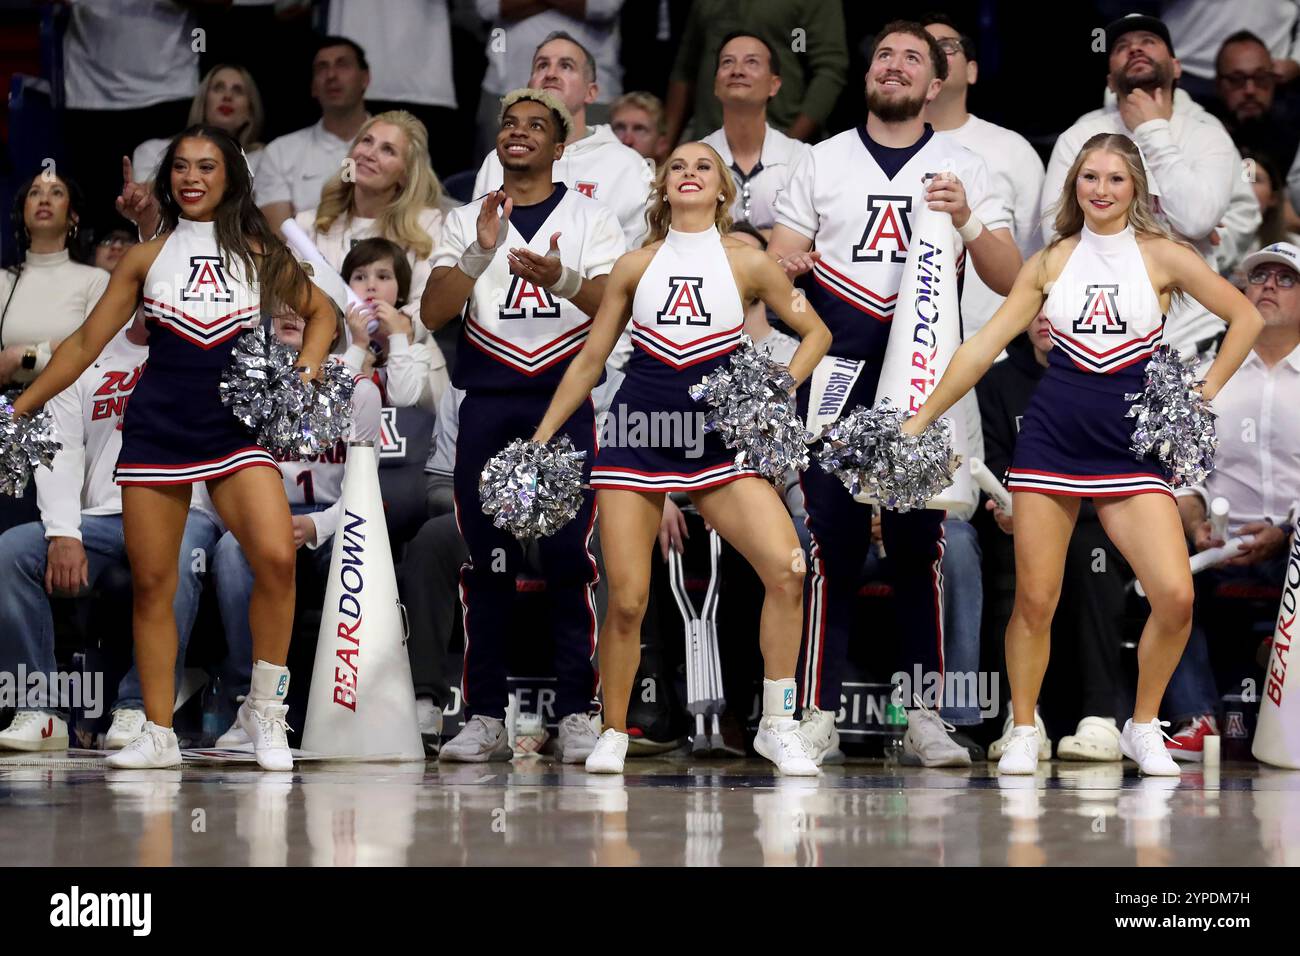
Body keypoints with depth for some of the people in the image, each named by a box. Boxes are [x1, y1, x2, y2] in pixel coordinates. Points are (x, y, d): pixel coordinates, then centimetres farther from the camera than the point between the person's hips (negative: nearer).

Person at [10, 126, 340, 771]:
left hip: (236, 431, -1)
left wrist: (305, 374, 2)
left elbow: (320, 312, 20)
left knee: (276, 558, -21)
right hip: (155, 431, 1)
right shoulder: (147, 257, 8)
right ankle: (159, 734, 11)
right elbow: (86, 343, 10)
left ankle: (264, 708, -5)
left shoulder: (259, 252, 7)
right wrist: (17, 409, 8)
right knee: (152, 583, 1)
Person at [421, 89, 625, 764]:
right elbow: (433, 313, 0)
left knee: (569, 559, -8)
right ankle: (485, 720, 2)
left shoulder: (591, 219, 10)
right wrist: (482, 252, -15)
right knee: (487, 563, -1)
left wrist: (562, 279, -24)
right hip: (488, 400, 2)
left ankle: (576, 715, -5)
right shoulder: (466, 222, 14)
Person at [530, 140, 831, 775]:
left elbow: (815, 333, 14)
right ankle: (613, 734, 14)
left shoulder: (747, 264, 4)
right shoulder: (636, 266, 8)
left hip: (715, 438, -1)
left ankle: (777, 727, -7)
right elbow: (589, 360, 14)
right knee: (627, 598, -6)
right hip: (636, 433, 1)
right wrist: (540, 438, 11)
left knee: (787, 568, -19)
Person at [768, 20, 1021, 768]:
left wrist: (968, 223, -15)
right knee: (833, 544, -3)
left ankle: (926, 717, 2)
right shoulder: (823, 163, 11)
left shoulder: (962, 168, 8)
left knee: (921, 546, -1)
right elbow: (777, 263, 10)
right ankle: (818, 714, -1)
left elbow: (1010, 282, 2)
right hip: (837, 372, 0)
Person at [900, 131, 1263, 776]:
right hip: (1051, 437, 1)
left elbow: (1246, 318, 6)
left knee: (1175, 598, -15)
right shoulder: (1050, 261, 6)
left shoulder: (1162, 256, 1)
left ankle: (1143, 729, 6)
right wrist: (919, 421, 5)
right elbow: (984, 347, 7)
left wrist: (1205, 391, 1)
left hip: (1132, 445, -1)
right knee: (1035, 601, 0)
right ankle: (1023, 734, 17)